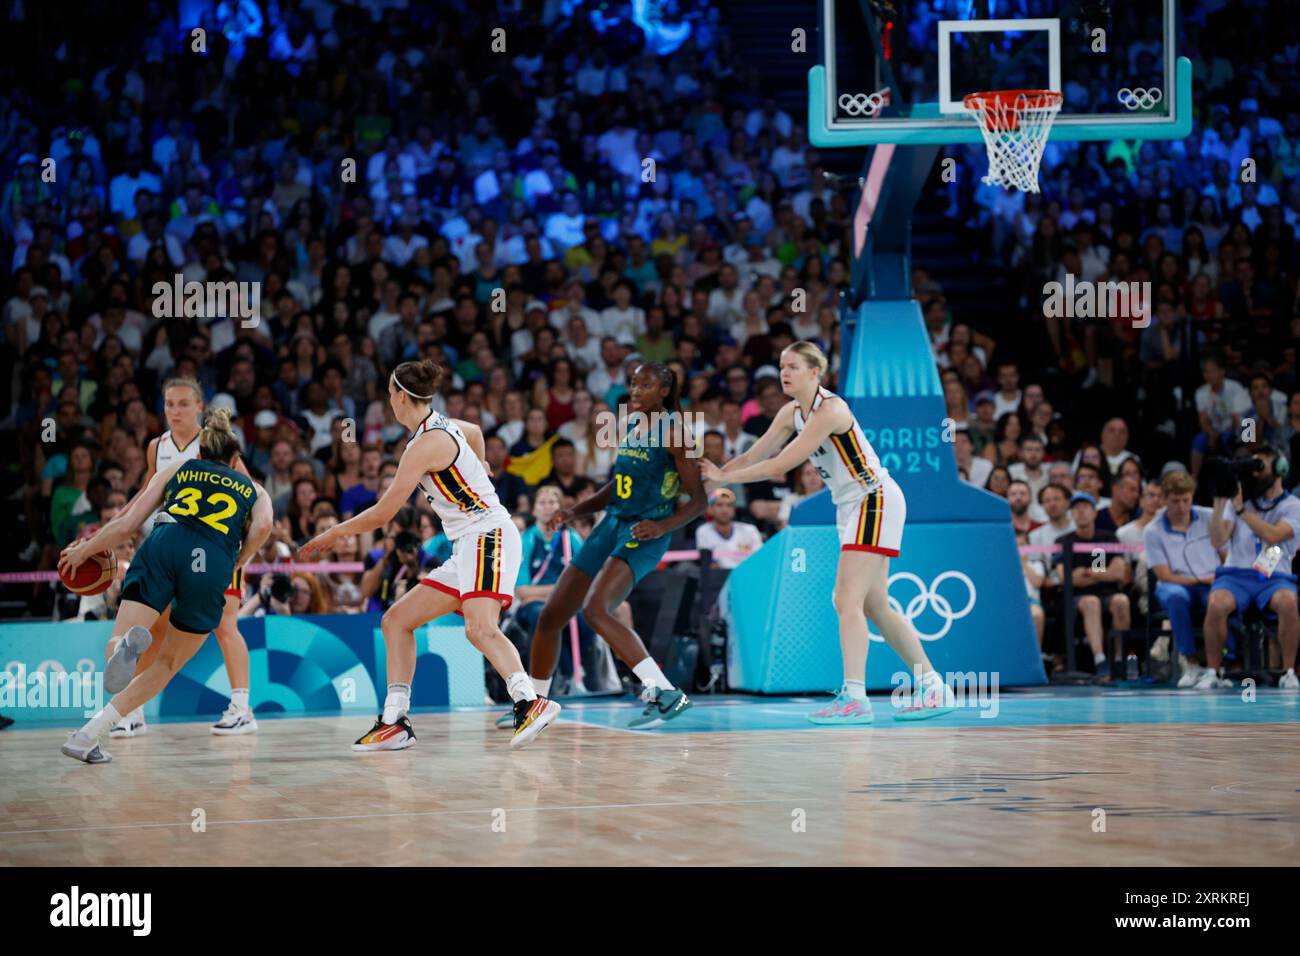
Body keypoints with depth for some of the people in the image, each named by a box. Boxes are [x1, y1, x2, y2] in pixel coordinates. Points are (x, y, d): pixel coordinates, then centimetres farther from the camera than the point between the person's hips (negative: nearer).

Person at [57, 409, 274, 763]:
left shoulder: (175, 469, 31)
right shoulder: (253, 488, 31)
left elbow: (126, 525, 23)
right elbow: (263, 525, 6)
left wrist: (83, 550, 37)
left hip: (163, 545, 0)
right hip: (213, 563, 0)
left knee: (117, 650, -5)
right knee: (167, 664, 16)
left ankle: (128, 641, -44)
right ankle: (88, 734, 3)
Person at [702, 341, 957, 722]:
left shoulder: (829, 410, -22)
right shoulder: (792, 413, 6)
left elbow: (780, 465, -25)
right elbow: (754, 456, 6)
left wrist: (723, 477, -21)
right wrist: (712, 472, -8)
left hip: (875, 501, -10)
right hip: (853, 507, 10)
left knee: (848, 600, -16)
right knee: (875, 606, 10)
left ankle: (854, 698, -19)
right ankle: (933, 688, 17)